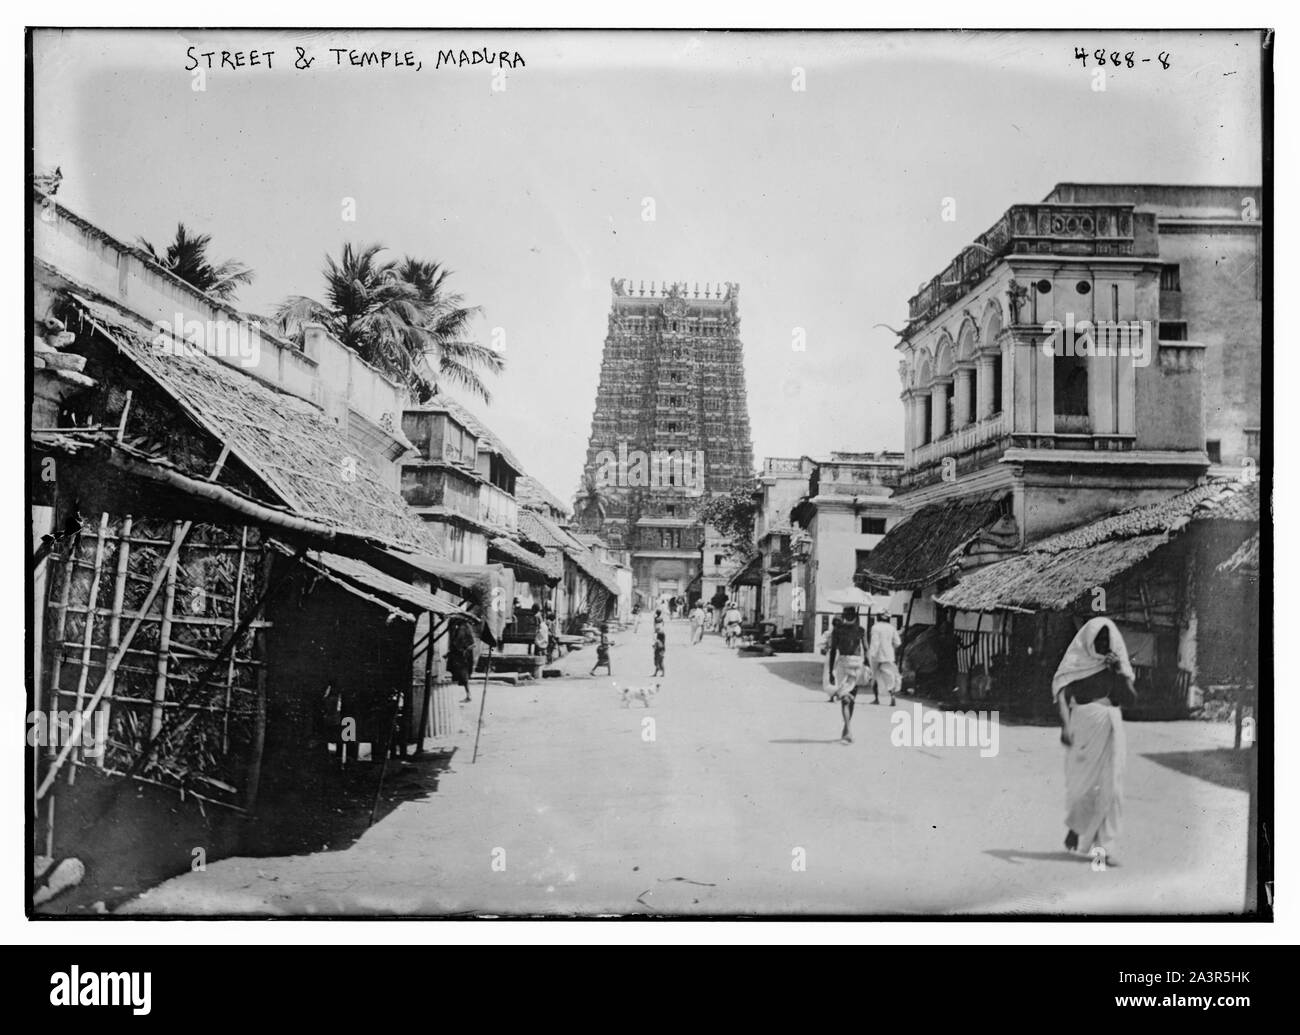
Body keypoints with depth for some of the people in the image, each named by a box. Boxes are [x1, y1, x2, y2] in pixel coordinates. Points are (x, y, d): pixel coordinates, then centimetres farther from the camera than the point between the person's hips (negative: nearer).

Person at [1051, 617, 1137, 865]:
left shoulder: (1116, 663, 12)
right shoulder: (1075, 662, 0)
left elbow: (1131, 698, 4)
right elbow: (1061, 693, -11)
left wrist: (1121, 672, -10)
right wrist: (1065, 724, -25)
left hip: (1111, 726, 3)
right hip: (1084, 724, -3)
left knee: (1108, 785, -3)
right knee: (1082, 781, 1)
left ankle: (1102, 843, 0)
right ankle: (1074, 825, 29)